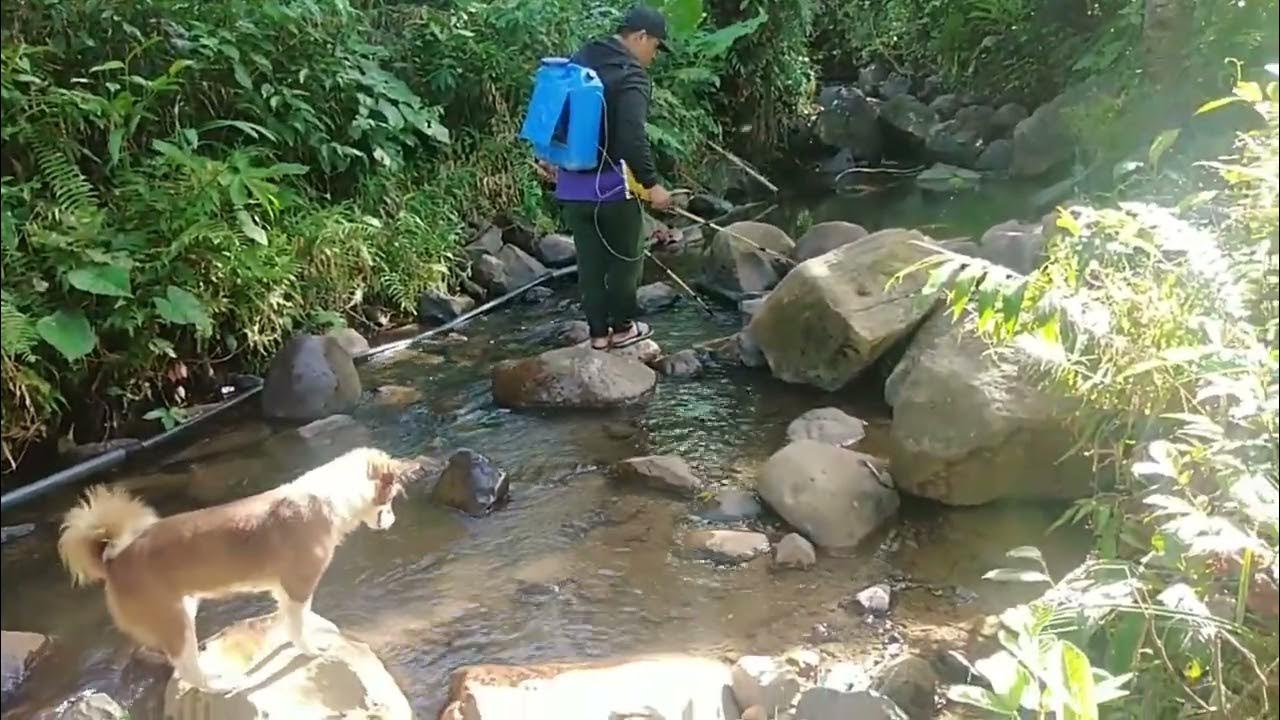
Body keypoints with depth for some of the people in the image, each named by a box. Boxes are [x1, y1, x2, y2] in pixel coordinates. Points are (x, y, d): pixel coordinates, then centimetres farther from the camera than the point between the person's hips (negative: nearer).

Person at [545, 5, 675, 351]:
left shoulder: (579, 60, 11)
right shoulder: (630, 74, -14)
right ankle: (622, 328, 19)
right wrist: (651, 183, -18)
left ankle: (598, 332, 19)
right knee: (626, 256, 11)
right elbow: (632, 137, -24)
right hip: (610, 183, -7)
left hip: (571, 183, 7)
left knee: (590, 260, 13)